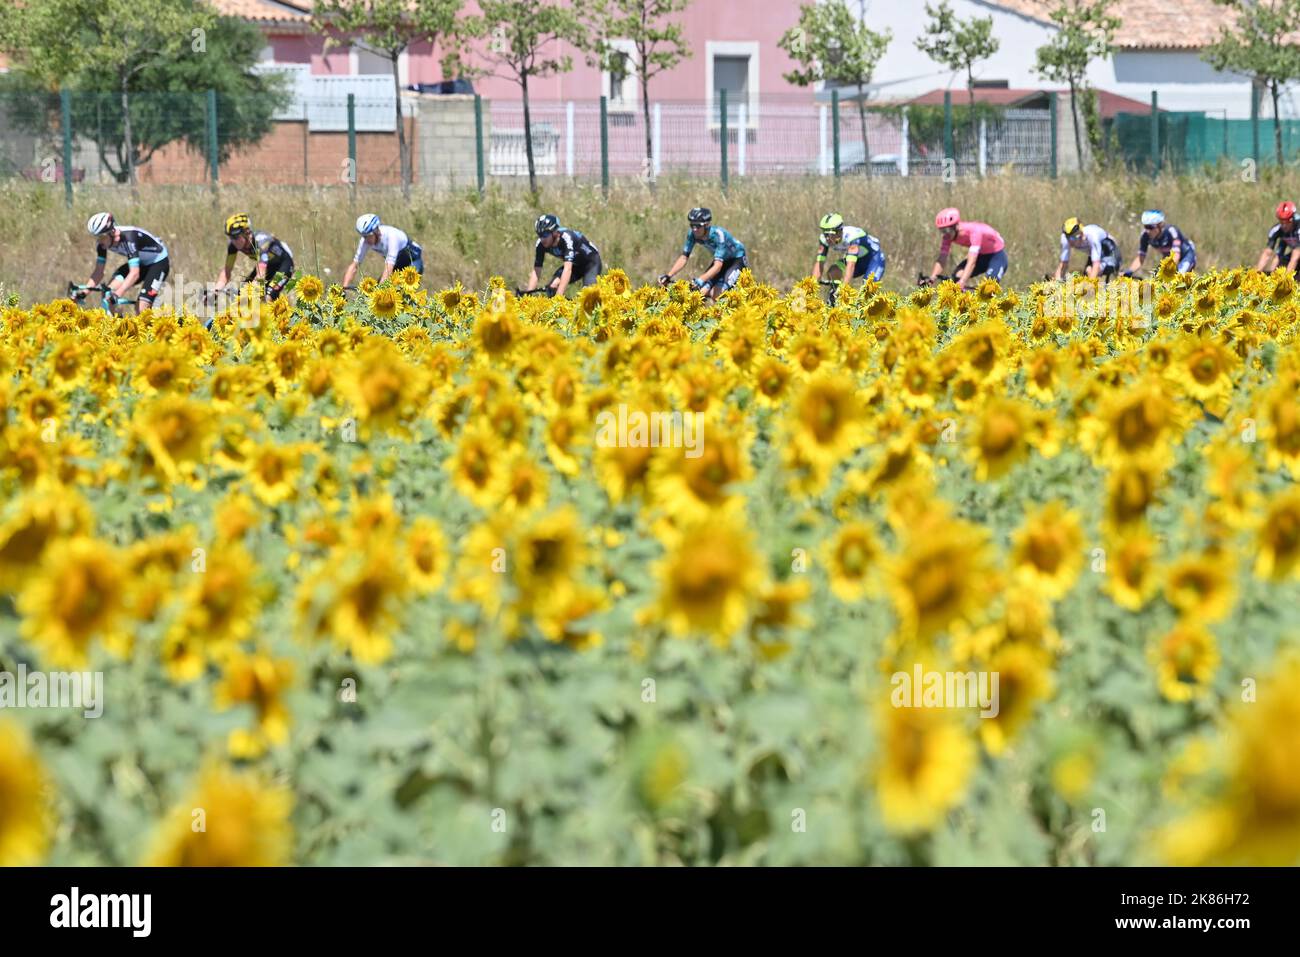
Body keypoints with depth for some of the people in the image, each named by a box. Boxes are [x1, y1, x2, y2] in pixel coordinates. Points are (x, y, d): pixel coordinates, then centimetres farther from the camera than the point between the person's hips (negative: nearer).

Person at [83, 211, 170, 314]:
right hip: (141, 263, 7)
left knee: (141, 308, -22)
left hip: (158, 262, -7)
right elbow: (98, 272, -9)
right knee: (109, 291, -17)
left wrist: (118, 294, -52)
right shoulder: (102, 243, -15)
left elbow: (134, 273, -42)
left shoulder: (128, 237, -35)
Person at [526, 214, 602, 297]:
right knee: (552, 288, -18)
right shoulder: (541, 244, -20)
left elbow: (567, 269, -46)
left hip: (591, 262, -6)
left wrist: (559, 296, -55)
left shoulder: (566, 238, -37)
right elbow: (535, 272, -19)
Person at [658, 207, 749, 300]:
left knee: (717, 295, -22)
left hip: (737, 259, -6)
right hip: (723, 259, 6)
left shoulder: (718, 235, -36)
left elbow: (717, 266, -43)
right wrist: (668, 276, -29)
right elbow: (684, 258, -15)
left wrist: (700, 281, -56)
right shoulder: (692, 235, -20)